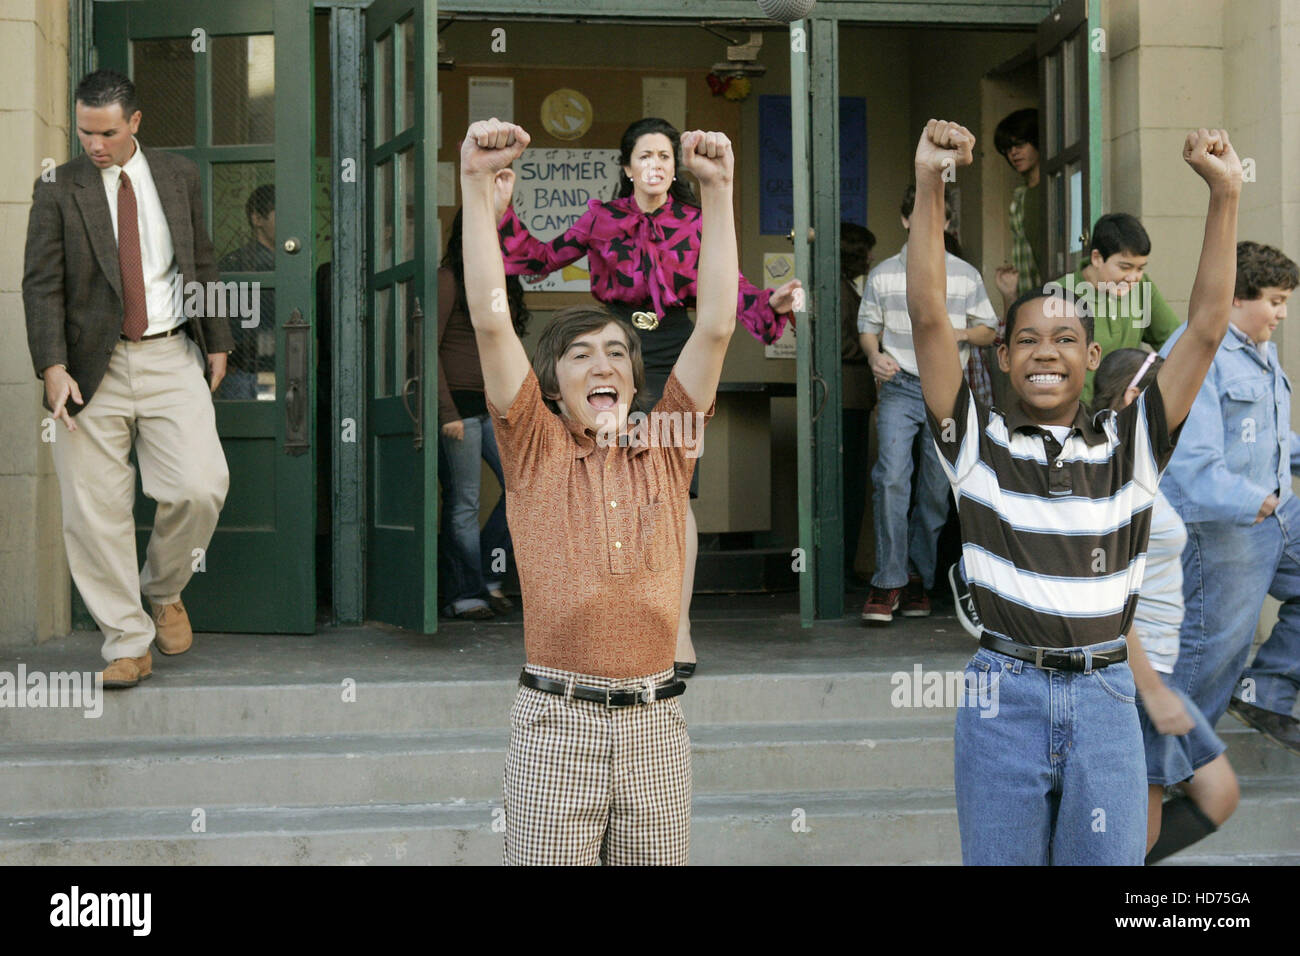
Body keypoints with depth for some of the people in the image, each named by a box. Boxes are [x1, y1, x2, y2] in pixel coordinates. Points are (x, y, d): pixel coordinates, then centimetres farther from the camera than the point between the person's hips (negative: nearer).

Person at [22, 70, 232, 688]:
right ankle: (128, 644, 11)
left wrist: (217, 341, 14)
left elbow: (202, 264, 17)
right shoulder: (57, 189, 3)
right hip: (93, 367, -1)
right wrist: (52, 368, -14)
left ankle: (164, 590, 18)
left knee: (200, 488, -11)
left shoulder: (178, 177, 10)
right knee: (95, 511, -2)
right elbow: (42, 285, -3)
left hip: (171, 359, 1)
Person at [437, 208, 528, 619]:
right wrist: (447, 412, -16)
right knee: (464, 503, -2)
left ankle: (488, 576, 12)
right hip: (459, 403, -7)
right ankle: (463, 595, 7)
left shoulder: (499, 282, 16)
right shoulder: (449, 279, -6)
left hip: (495, 405, 8)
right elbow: (430, 348, -11)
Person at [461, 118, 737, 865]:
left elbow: (716, 326, 3)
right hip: (557, 720, -2)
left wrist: (719, 192, -1)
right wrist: (477, 185, -9)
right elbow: (491, 320, -4)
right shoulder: (537, 451, 6)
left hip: (657, 720, 2)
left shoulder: (665, 451, 10)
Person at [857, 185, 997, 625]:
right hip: (900, 388, -2)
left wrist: (962, 333, -8)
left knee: (937, 489, 4)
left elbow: (989, 328, 15)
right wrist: (875, 356, -11)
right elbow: (868, 326, 11)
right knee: (890, 478, -18)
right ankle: (888, 582, -14)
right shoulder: (883, 275, 7)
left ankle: (919, 579, 17)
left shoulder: (967, 276, 9)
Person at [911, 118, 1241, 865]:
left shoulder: (1130, 447, 6)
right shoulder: (980, 444, 2)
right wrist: (930, 186, -17)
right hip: (1004, 693, -1)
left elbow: (1207, 328, -1)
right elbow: (929, 317, -9)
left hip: (1107, 697, 1)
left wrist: (1226, 194, -7)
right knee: (999, 858, 9)